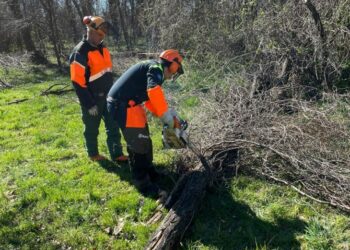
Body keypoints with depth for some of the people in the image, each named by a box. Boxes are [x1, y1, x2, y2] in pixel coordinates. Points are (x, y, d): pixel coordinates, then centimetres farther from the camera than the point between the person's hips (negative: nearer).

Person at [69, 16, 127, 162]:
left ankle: (117, 154, 17)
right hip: (92, 99, -7)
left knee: (113, 126, 9)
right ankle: (93, 154, 28)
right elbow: (78, 82, -20)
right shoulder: (80, 52, -18)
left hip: (107, 97, 7)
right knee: (92, 128, 10)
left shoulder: (102, 48, 8)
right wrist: (89, 104, -19)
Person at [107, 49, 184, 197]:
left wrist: (169, 116, 17)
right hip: (123, 106, -10)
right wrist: (167, 115, -21)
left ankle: (150, 173, 33)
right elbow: (154, 91, -30)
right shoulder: (156, 67, -9)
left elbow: (149, 101, 26)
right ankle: (144, 185, 6)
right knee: (139, 145, -4)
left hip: (126, 105, 10)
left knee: (143, 141, 19)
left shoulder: (152, 70, 21)